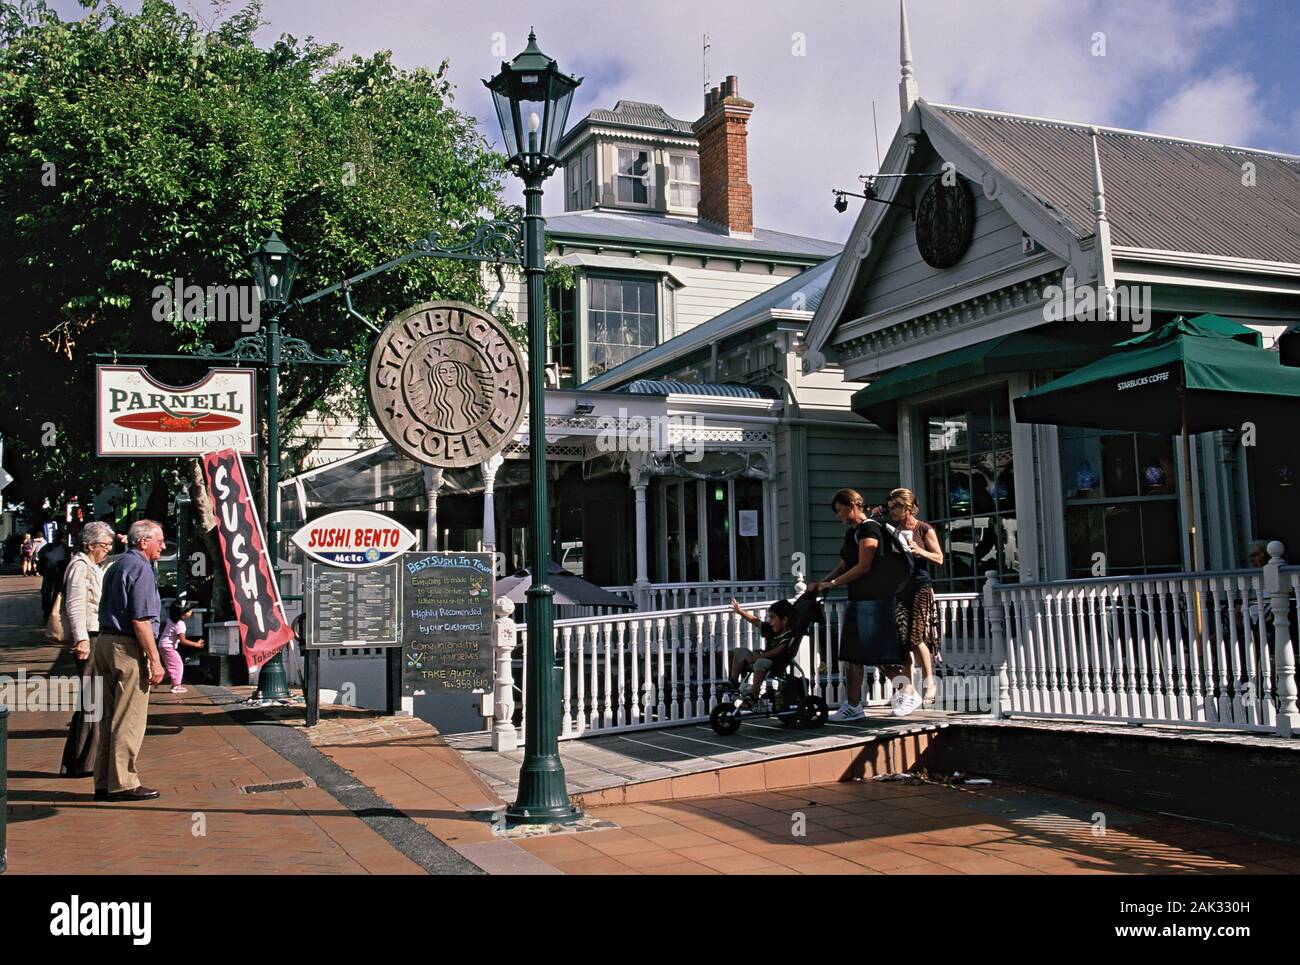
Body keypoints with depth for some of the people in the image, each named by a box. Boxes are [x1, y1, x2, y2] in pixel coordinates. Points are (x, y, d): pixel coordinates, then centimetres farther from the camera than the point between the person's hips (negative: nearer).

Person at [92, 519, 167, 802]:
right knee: (129, 720, -4)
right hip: (128, 648, -10)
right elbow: (140, 620, -17)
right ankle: (123, 784, -1)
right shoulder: (140, 568, -11)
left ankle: (104, 783, 17)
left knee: (110, 718, 13)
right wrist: (155, 660, -15)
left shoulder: (116, 566, 19)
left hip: (104, 641, 10)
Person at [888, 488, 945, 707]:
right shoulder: (893, 530, 13)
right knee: (902, 637, 1)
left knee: (916, 636, -11)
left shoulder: (924, 529, -1)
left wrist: (920, 551, -20)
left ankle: (930, 682, 1)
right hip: (900, 588, 5)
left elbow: (939, 558, -3)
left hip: (921, 588, -5)